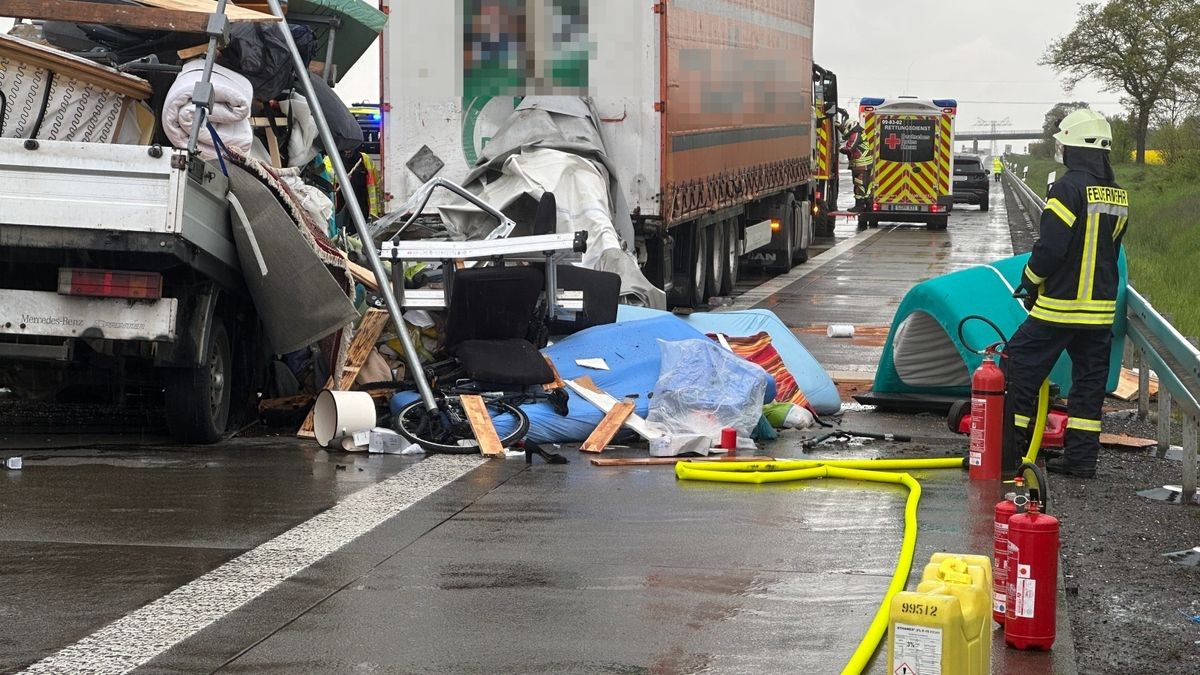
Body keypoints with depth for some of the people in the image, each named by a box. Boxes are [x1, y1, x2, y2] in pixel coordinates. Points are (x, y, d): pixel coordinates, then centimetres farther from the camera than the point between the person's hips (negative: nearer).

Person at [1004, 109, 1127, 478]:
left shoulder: (1069, 188, -15)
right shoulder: (1118, 195, 9)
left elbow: (1050, 246, -18)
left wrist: (1031, 282, -3)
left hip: (1059, 305, -7)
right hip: (1101, 307, 7)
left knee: (1021, 369, 2)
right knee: (1089, 379, 11)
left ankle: (1008, 449, 4)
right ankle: (1082, 455, 12)